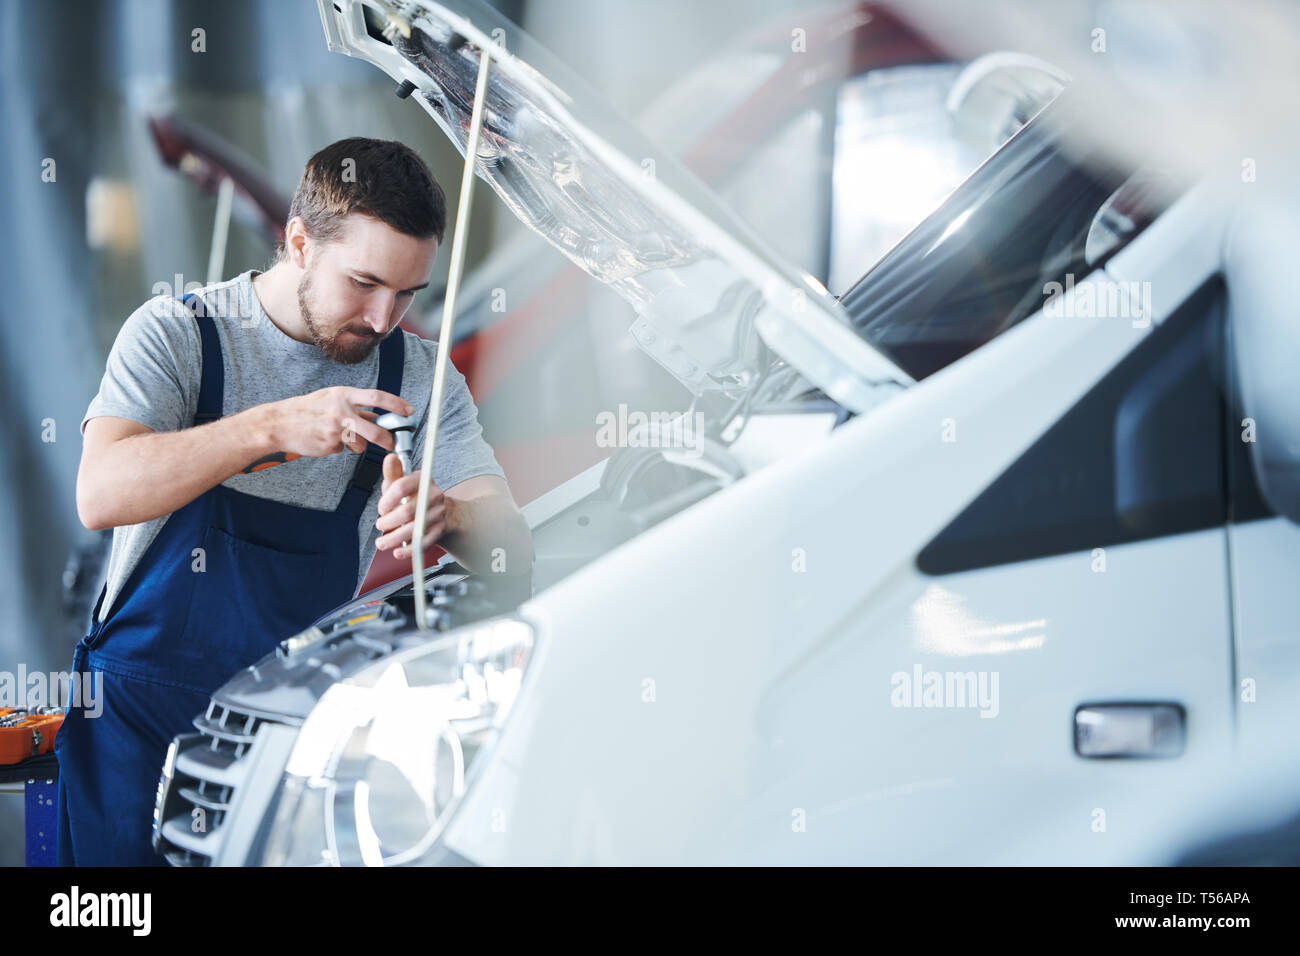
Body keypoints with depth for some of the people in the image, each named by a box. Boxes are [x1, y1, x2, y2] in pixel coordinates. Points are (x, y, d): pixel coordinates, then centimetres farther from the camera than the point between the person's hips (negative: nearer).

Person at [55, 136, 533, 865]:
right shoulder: (177, 333, -3)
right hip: (142, 701, -3)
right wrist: (272, 427, -30)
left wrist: (446, 516, -24)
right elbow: (101, 494, -20)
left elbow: (513, 551, 0)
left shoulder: (420, 375, 7)